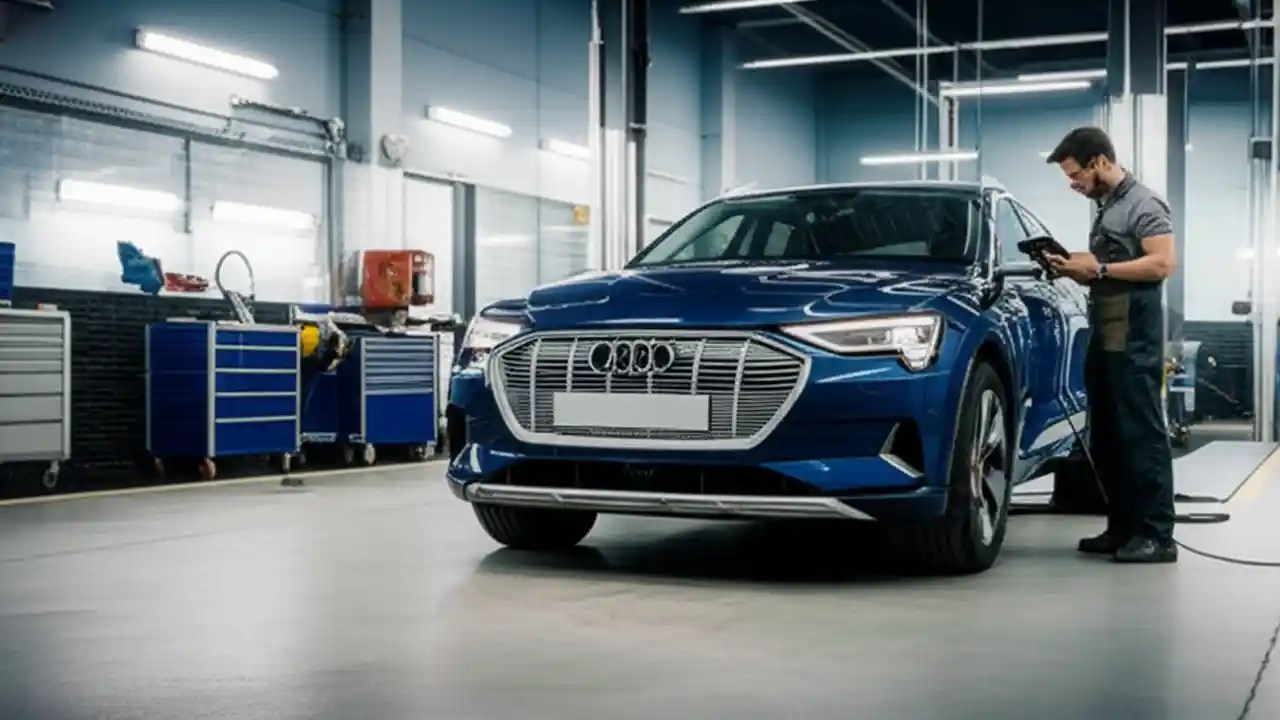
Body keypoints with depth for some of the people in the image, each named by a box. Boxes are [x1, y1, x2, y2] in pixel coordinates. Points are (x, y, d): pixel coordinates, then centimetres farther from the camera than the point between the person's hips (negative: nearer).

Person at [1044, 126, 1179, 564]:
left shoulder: (1143, 205, -6)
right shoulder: (1105, 207, 21)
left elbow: (1162, 264, -16)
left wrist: (1099, 269, -16)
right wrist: (1077, 270, 7)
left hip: (1133, 333, -10)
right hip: (1104, 332, 10)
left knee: (1141, 432, -11)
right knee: (1106, 437, 9)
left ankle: (1157, 535, -10)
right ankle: (1123, 528, 15)